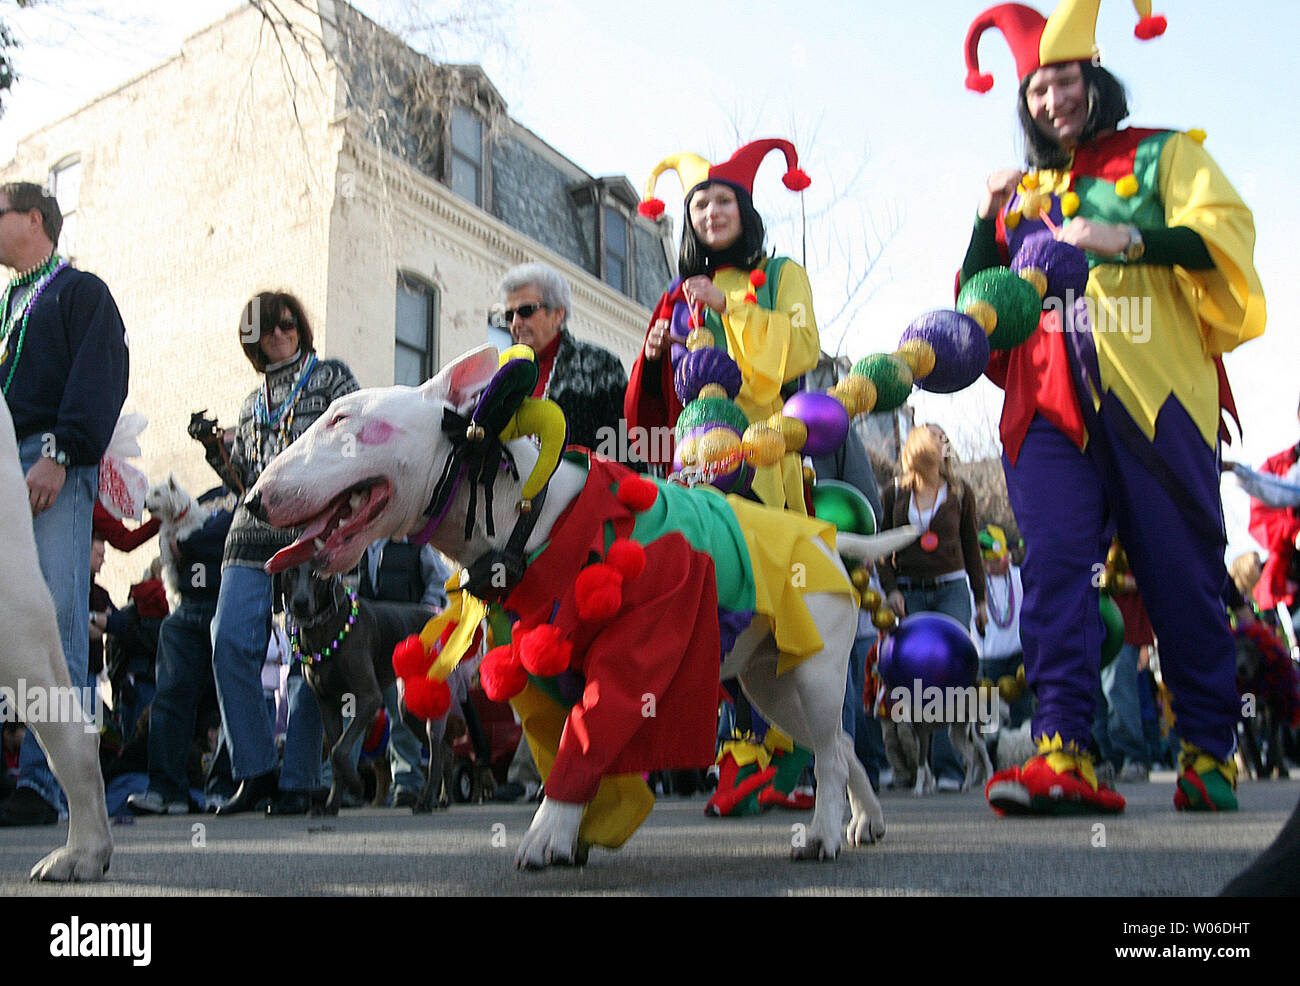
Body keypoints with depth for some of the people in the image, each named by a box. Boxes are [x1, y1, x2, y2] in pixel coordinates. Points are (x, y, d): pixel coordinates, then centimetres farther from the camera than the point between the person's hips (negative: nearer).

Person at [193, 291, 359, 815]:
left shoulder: (330, 375, 12)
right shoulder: (252, 404, 25)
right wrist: (215, 451, 7)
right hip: (252, 538, 5)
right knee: (230, 644, -10)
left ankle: (298, 780, 0)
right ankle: (256, 771, 0)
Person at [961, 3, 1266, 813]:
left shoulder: (1163, 155, 16)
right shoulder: (1021, 193, 25)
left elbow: (1224, 238, 0)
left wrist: (1127, 240, -15)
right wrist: (988, 222, 7)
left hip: (1155, 395, -2)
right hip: (1050, 404, 3)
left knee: (1184, 575, -2)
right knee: (1054, 564, -12)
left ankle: (1209, 754, 10)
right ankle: (1065, 753, -16)